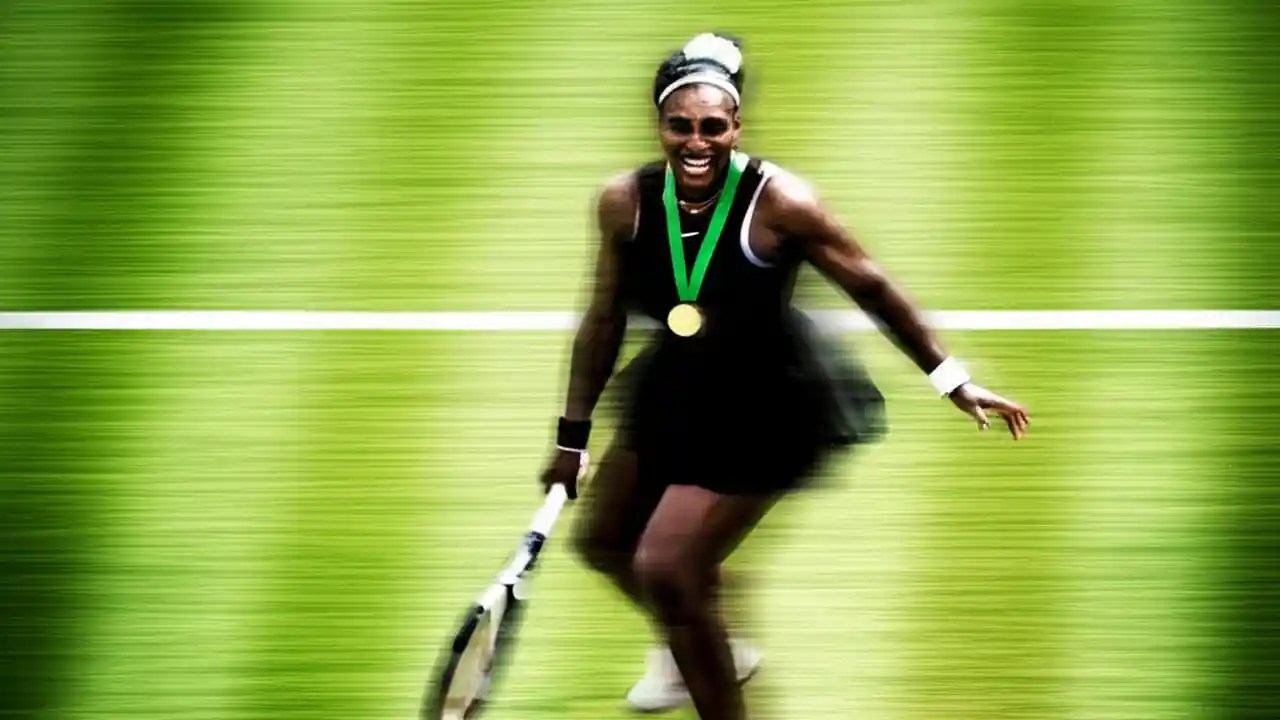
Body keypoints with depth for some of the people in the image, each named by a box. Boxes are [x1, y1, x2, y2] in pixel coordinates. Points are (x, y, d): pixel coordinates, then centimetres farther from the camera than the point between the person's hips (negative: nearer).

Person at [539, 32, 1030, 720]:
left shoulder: (778, 202, -27)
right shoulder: (626, 201, -13)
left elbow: (872, 288, -14)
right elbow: (605, 320, 1)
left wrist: (953, 381, -9)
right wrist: (573, 434, 6)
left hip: (762, 410, -6)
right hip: (677, 392, 7)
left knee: (665, 568, -15)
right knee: (602, 539, 22)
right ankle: (701, 651, 50)